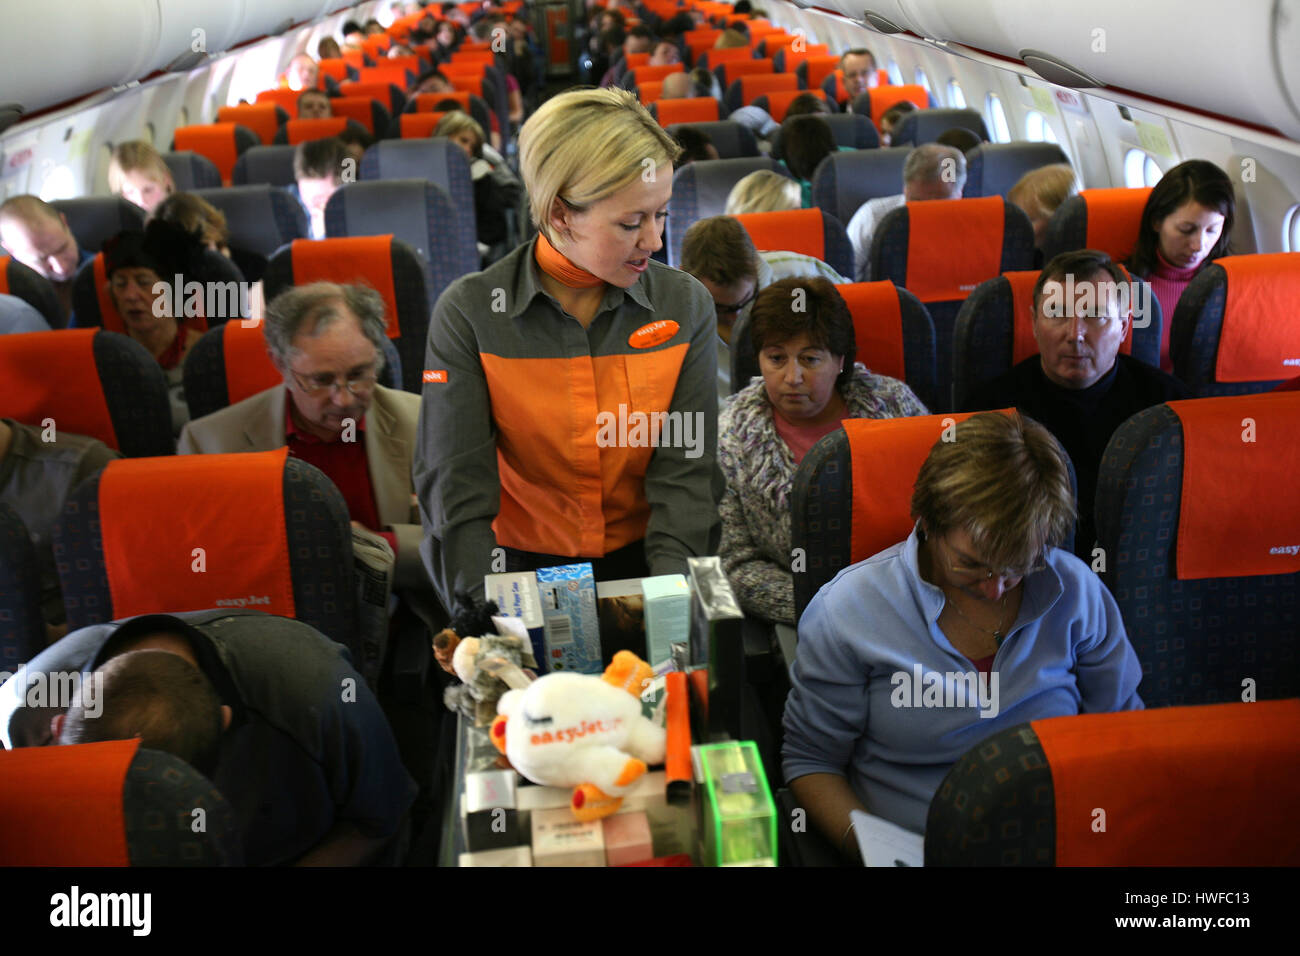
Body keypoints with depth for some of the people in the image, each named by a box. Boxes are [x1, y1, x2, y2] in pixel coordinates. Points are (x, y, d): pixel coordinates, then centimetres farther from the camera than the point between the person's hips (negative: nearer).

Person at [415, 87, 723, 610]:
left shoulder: (686, 305, -1)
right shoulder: (468, 312, -7)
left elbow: (686, 473, -3)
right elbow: (456, 490, -8)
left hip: (643, 565, 1)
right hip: (523, 569, -1)